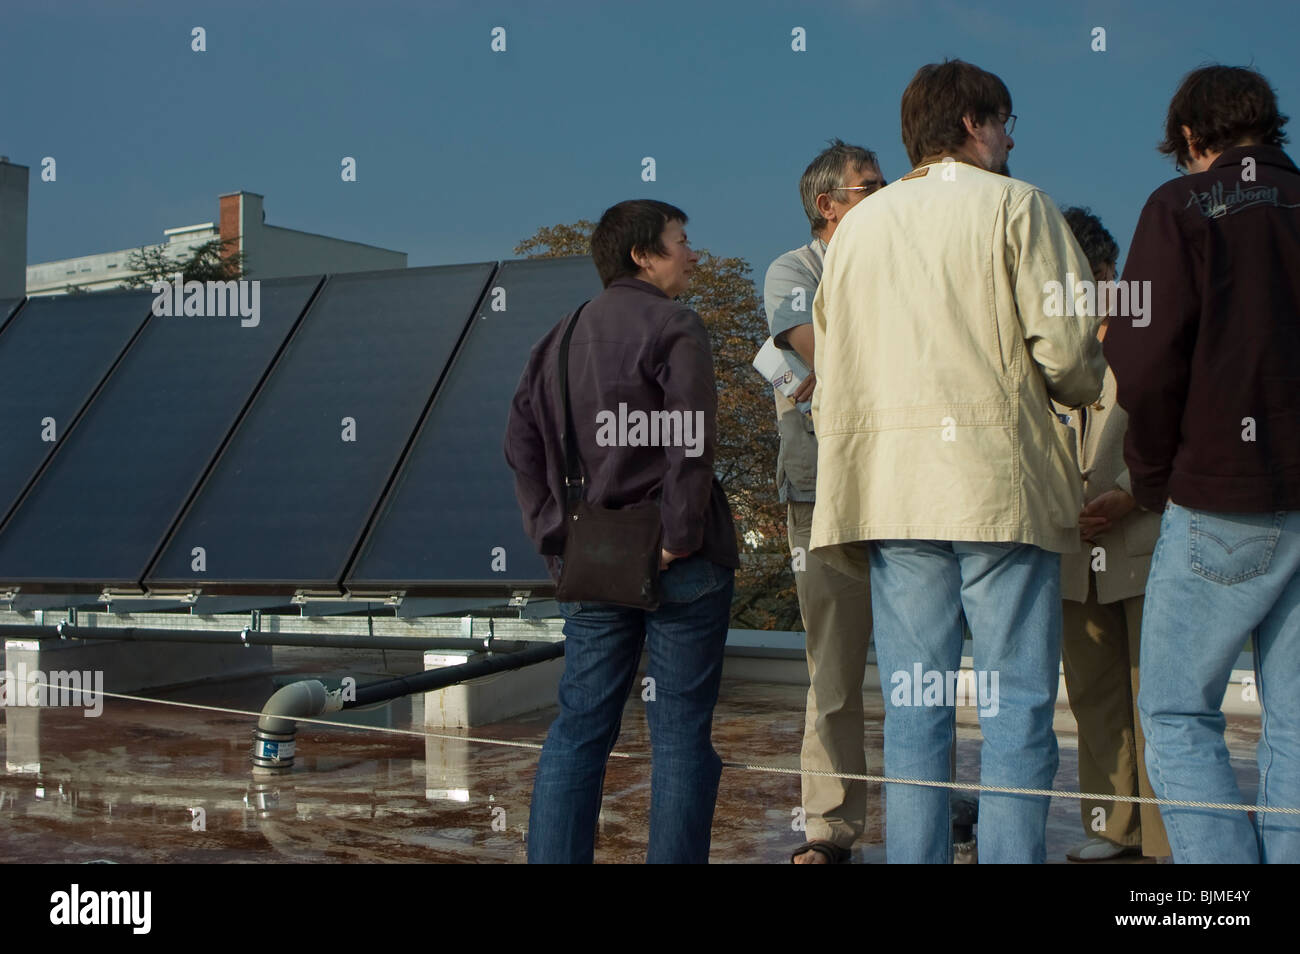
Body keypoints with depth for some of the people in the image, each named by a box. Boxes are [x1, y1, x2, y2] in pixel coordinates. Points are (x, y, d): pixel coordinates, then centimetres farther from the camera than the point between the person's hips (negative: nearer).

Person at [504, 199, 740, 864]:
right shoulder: (674, 328, -7)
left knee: (578, 728, 10)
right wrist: (680, 538, -12)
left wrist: (555, 539, 9)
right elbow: (690, 446, -17)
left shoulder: (559, 339, 15)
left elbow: (521, 446, 13)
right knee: (680, 732, 1)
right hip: (680, 565, -6)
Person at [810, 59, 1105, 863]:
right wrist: (1088, 384, 13)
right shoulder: (1015, 205, 0)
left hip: (893, 487, 5)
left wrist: (853, 482, 18)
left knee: (913, 710, 7)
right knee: (1016, 707, 0)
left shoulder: (857, 225, 15)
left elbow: (831, 376, 12)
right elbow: (1066, 349, -9)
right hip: (1002, 483, -4)